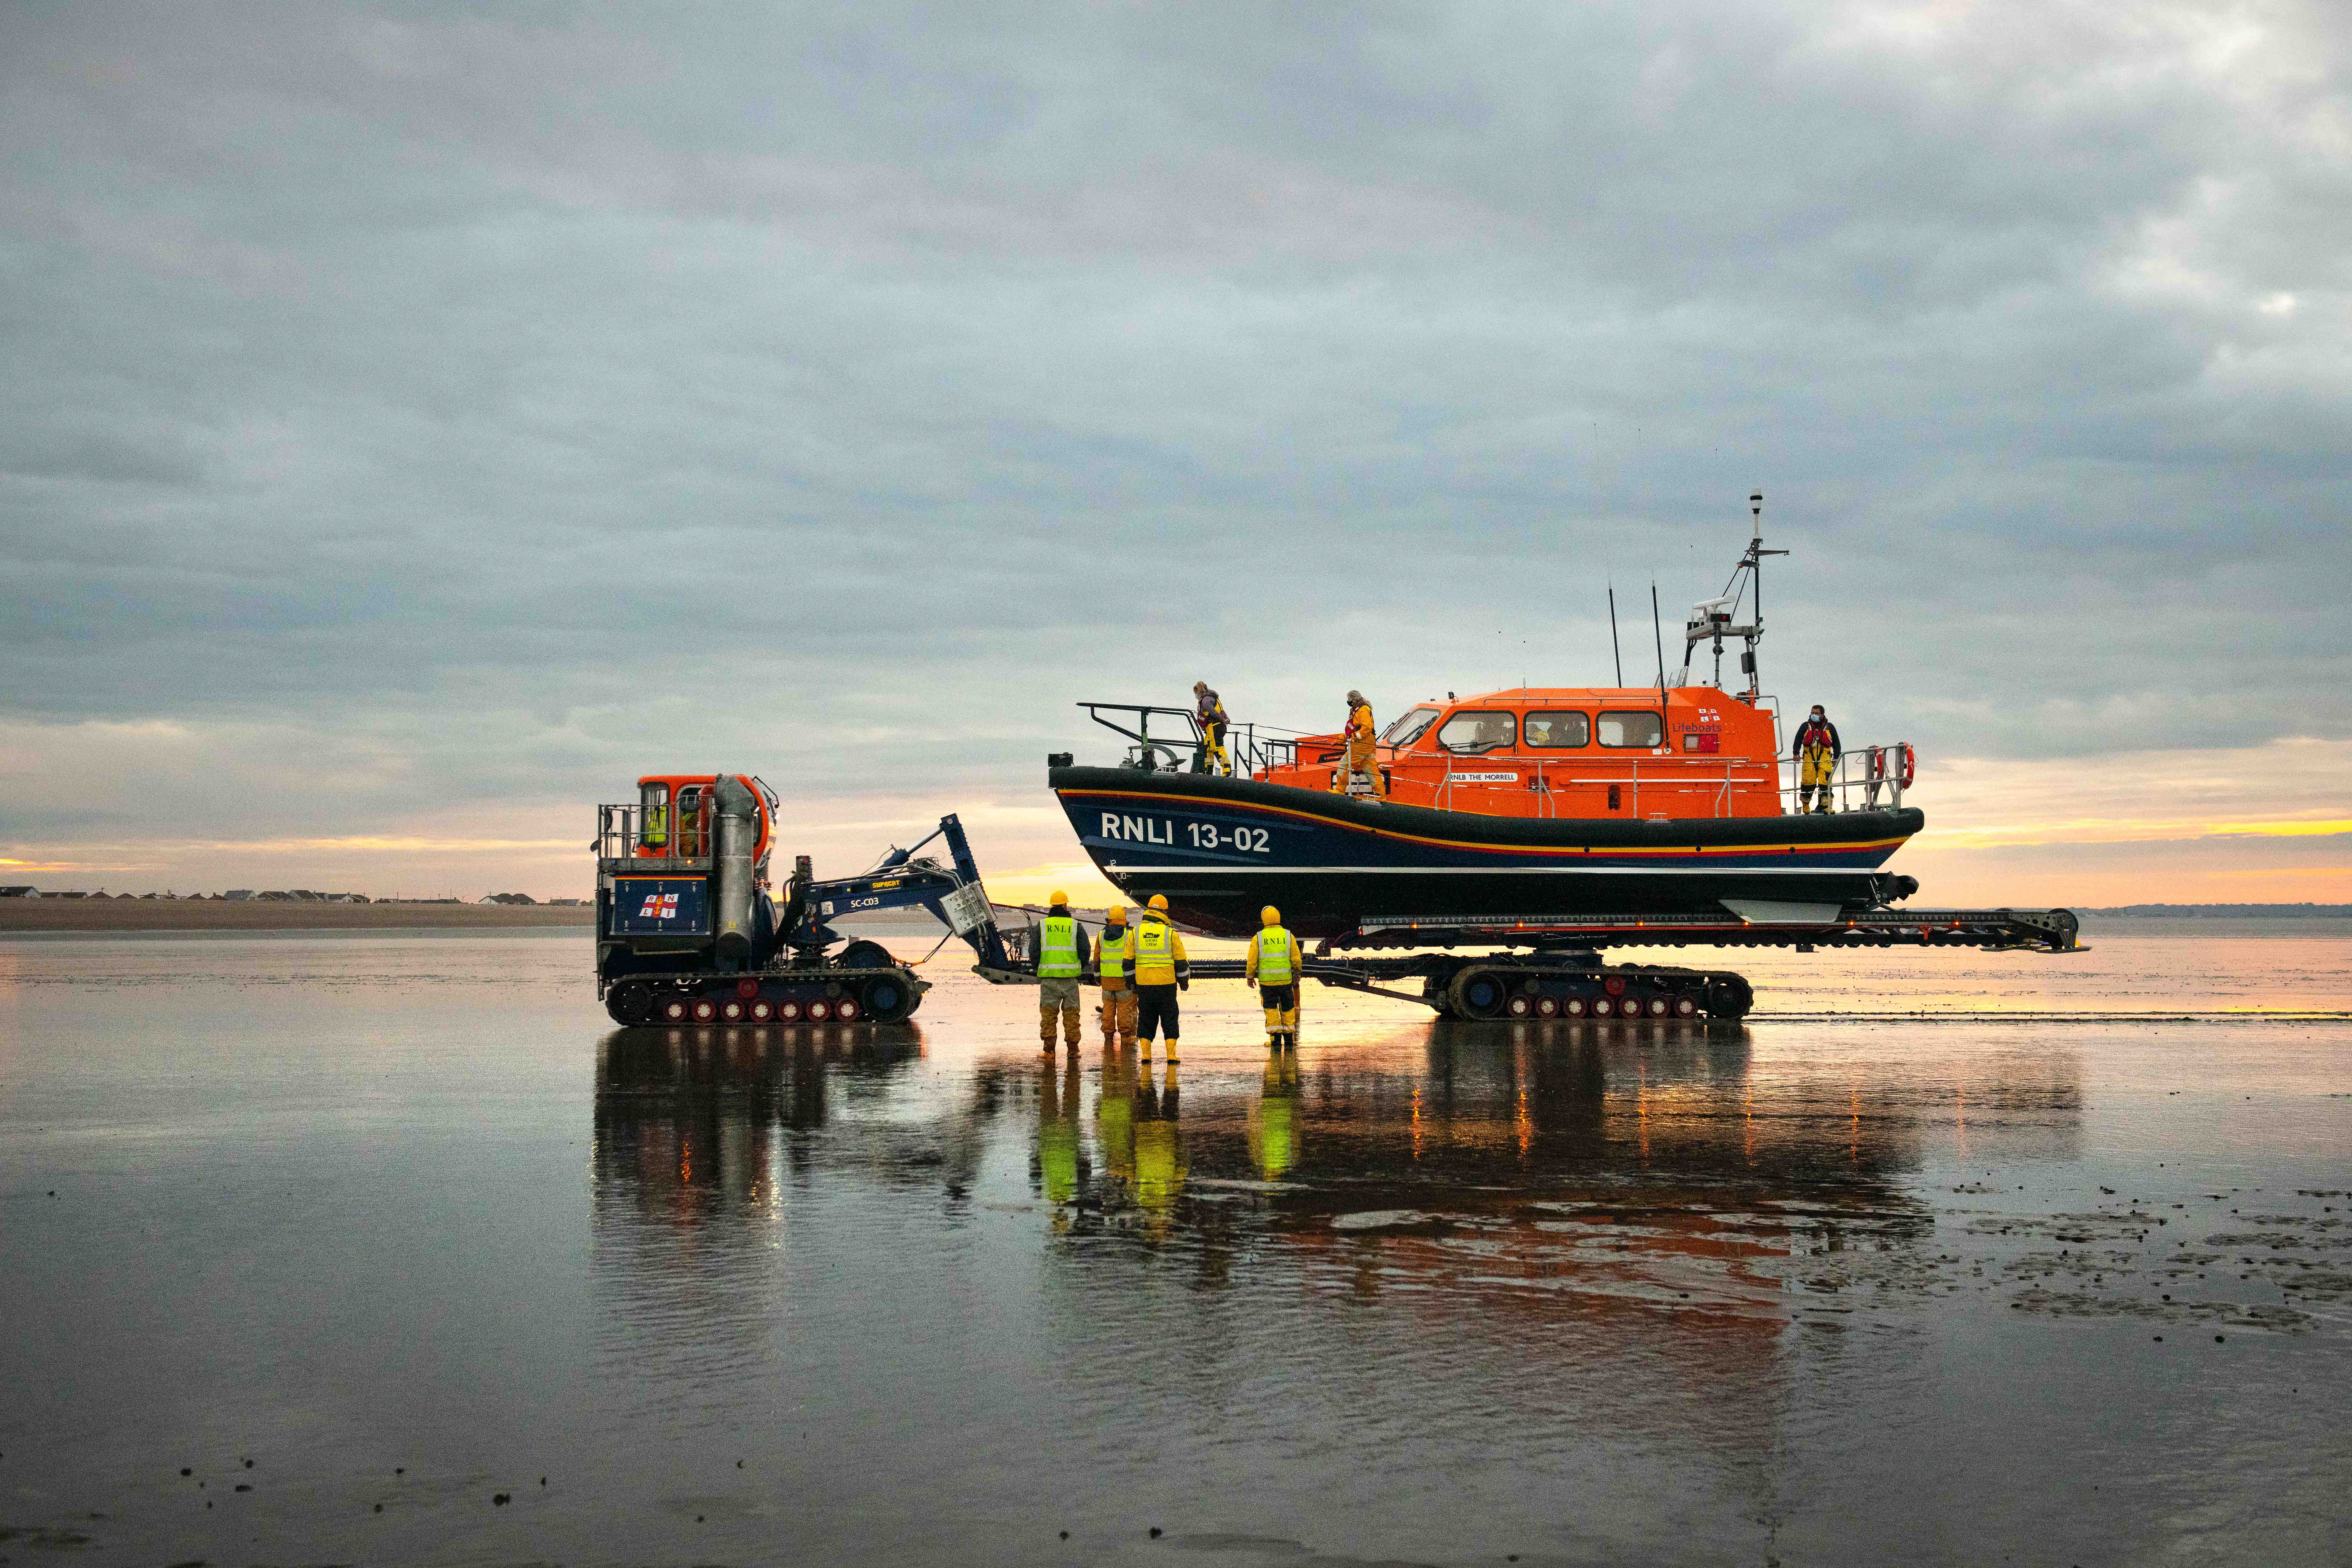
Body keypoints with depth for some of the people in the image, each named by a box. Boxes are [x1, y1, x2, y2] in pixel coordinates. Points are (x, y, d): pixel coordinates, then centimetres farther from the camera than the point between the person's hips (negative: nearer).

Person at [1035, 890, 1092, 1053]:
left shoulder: (1042, 925, 3)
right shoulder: (1075, 925, 1)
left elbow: (1034, 950, 1)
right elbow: (1085, 950, -1)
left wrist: (1037, 972, 14)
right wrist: (1081, 968, 15)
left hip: (1048, 975, 0)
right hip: (1070, 976, 0)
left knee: (1048, 1012, 5)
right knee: (1071, 1013, 7)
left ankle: (1049, 1049, 2)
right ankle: (1073, 1048, 8)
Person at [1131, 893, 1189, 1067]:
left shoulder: (1136, 933, 1)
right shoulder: (1170, 933, -6)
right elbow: (1181, 962, -2)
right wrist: (1184, 982, 13)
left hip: (1144, 985, 2)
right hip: (1166, 985, -2)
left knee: (1146, 1020, 11)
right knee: (1169, 1021, 7)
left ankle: (1145, 1056, 6)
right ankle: (1171, 1056, 3)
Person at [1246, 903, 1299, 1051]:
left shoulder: (1258, 938, -2)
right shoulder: (1288, 936, 2)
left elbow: (1252, 960, 0)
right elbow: (1296, 958, 5)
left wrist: (1250, 977, 13)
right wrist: (1297, 975, 18)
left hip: (1266, 980, -1)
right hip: (1286, 979, 1)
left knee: (1271, 1010, 6)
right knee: (1288, 1009, 11)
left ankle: (1276, 1041, 2)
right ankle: (1289, 1041, 13)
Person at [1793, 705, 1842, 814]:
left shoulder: (1830, 727, 12)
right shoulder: (1805, 727, 11)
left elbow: (1836, 744, 18)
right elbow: (1798, 741, 12)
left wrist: (1836, 758, 11)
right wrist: (1797, 754, -2)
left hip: (1825, 759, 0)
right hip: (1809, 759, 0)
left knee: (1825, 782, -12)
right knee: (1808, 781, -9)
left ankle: (1825, 805, -13)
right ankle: (1805, 802, 13)